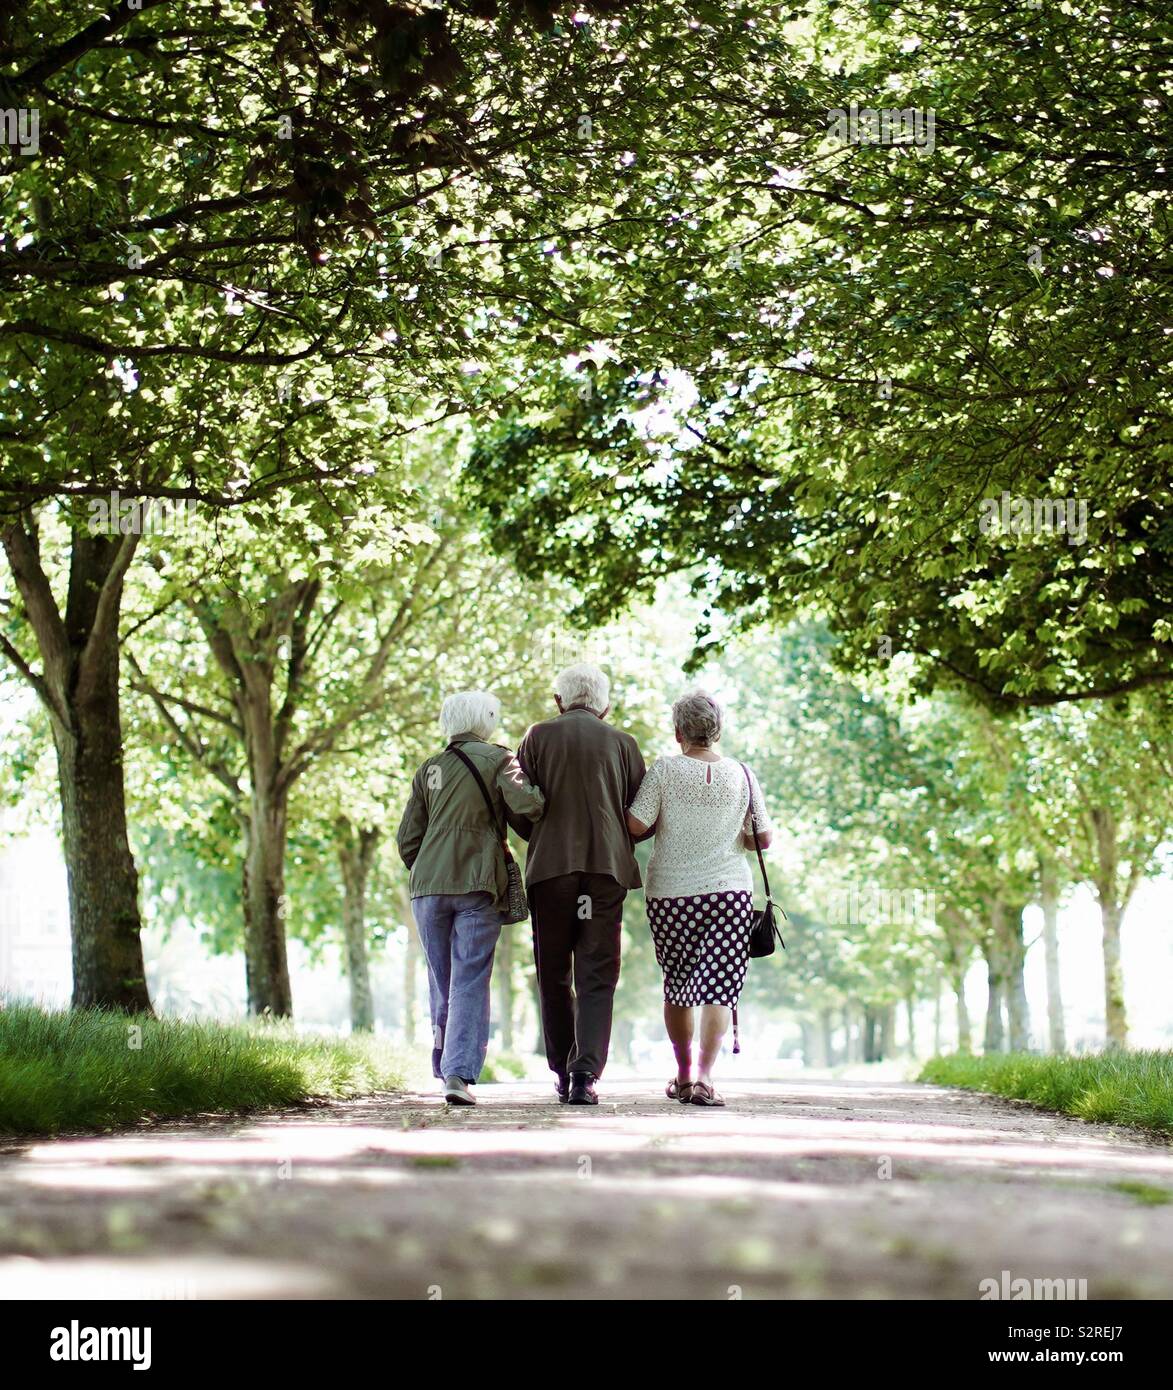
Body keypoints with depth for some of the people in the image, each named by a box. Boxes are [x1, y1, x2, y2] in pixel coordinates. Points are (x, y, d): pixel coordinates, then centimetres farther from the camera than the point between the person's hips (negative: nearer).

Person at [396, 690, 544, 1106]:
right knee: (471, 981, -5)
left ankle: (444, 1067, 18)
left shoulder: (428, 770, 14)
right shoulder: (499, 760, 2)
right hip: (479, 885, -4)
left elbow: (406, 840, 13)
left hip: (428, 885, 4)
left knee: (441, 982, 13)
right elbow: (526, 811, -14)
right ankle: (460, 1072, -16)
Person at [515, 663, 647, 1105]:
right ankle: (585, 1073, -12)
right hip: (607, 868, 0)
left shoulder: (539, 737, 4)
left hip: (550, 867, 0)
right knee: (597, 977, 1)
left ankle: (563, 1071, 18)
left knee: (554, 975, 13)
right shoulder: (622, 743, 7)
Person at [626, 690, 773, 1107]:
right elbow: (763, 838, 5)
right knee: (718, 986, -2)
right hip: (729, 892, 0)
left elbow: (635, 825, -9)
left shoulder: (665, 769, -5)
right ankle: (705, 1076, -17)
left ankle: (683, 1076, 22)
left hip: (669, 893, 0)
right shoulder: (741, 774, 2)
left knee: (676, 986, 14)